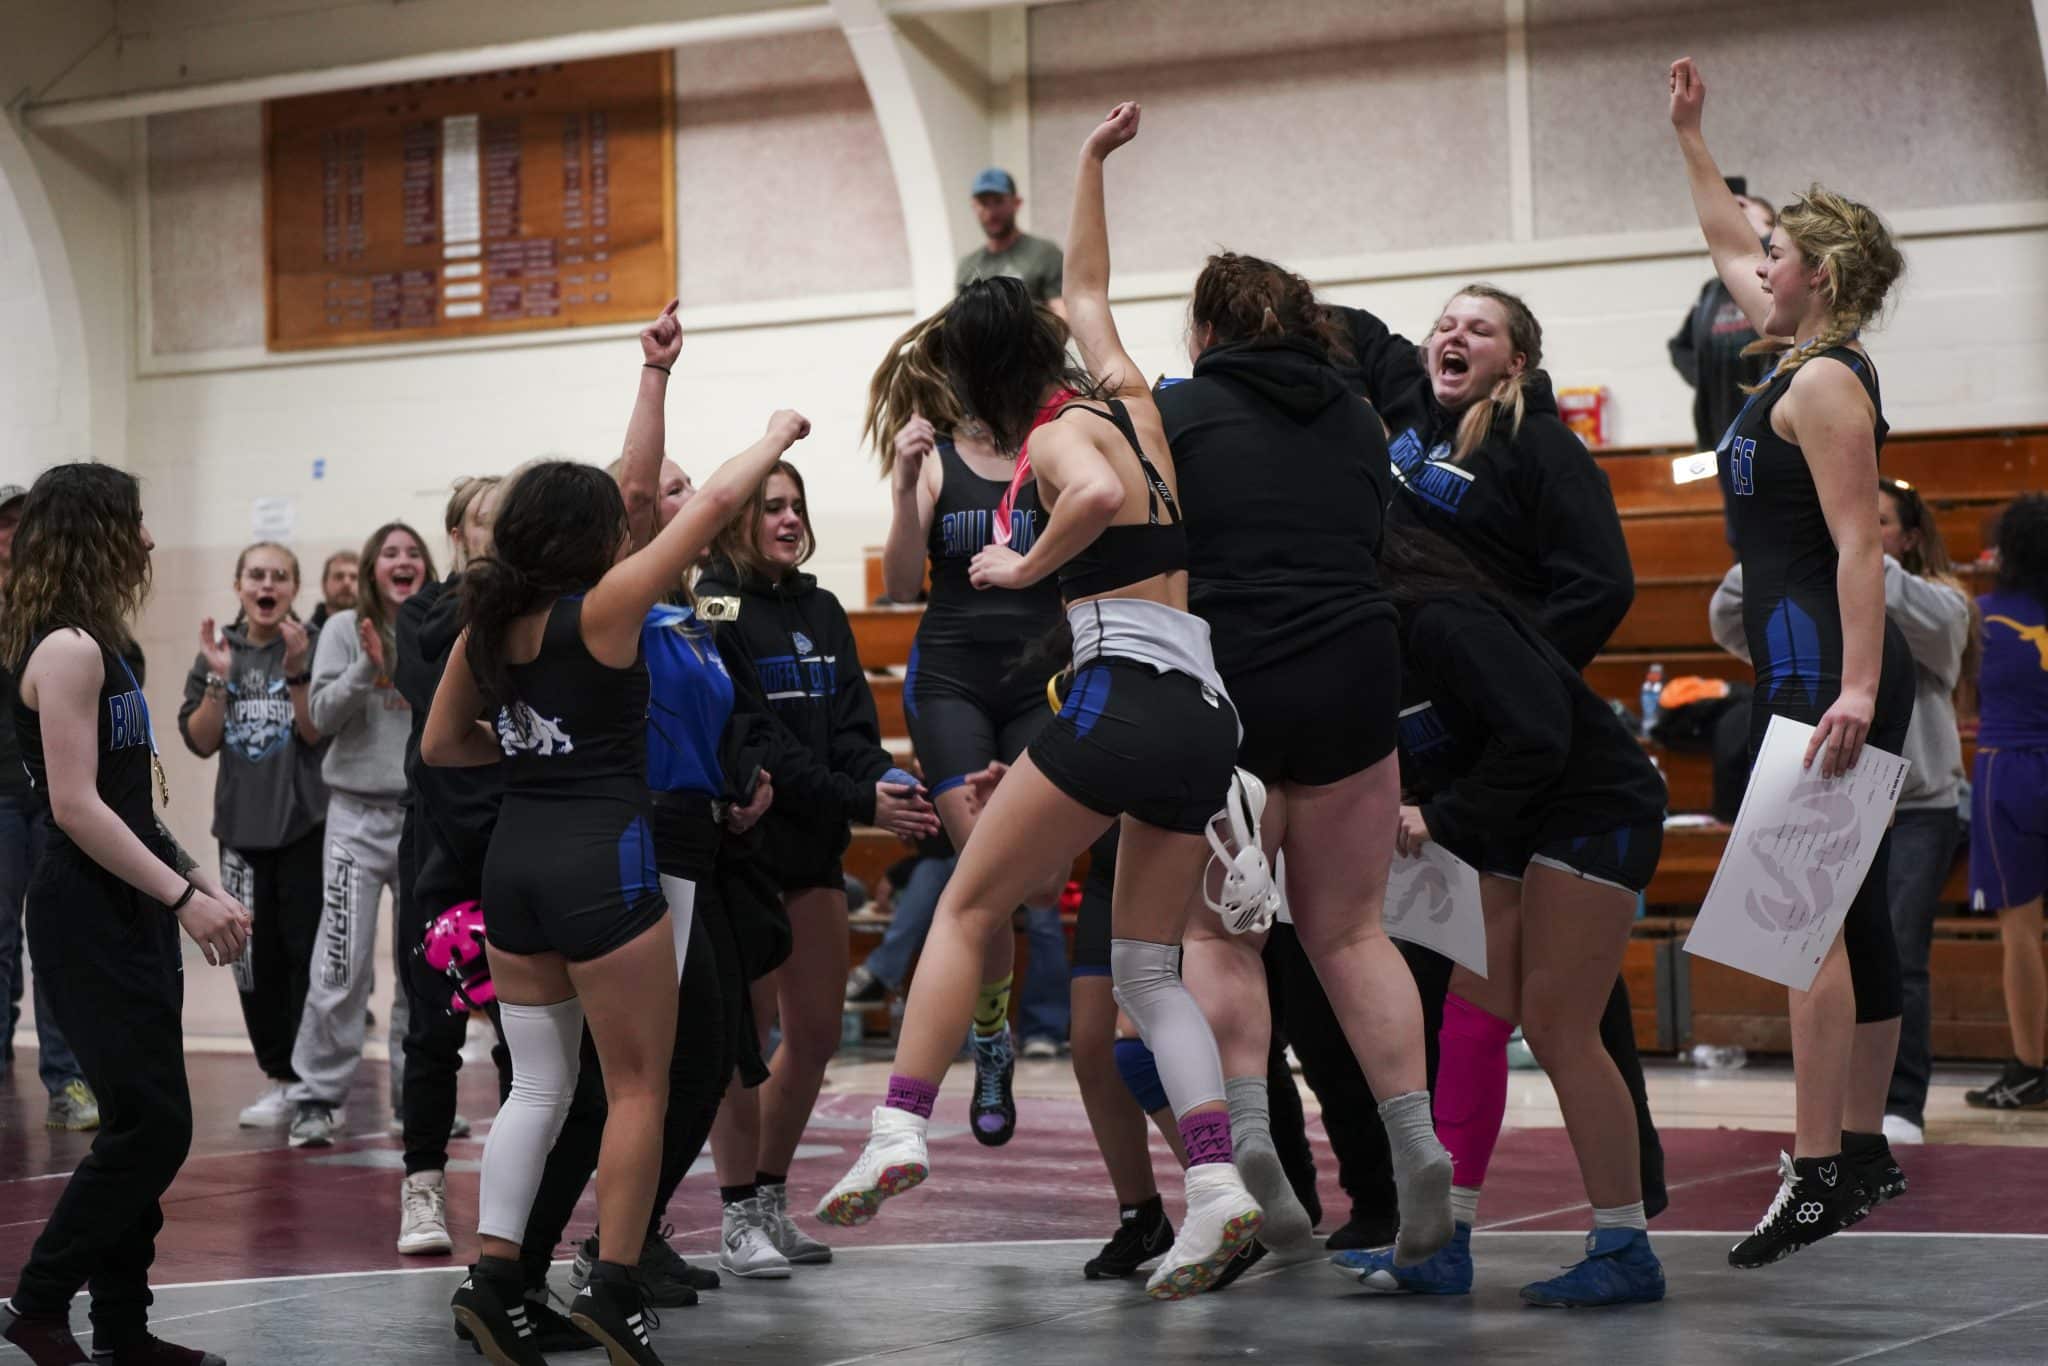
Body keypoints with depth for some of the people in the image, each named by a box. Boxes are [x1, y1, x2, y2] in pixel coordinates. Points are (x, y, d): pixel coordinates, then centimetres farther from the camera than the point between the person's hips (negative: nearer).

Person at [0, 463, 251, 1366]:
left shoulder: (96, 647, 16)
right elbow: (75, 806, -20)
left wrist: (201, 884, 15)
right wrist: (184, 895, -19)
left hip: (128, 916, 10)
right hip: (88, 919, -10)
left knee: (140, 1124, 10)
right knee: (152, 1123, -9)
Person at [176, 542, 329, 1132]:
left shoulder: (314, 647, -3)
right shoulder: (219, 651, 7)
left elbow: (317, 734, -9)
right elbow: (200, 741, 2)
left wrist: (295, 671, -21)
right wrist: (219, 680, -11)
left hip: (307, 824, -4)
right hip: (242, 827, 4)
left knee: (308, 951, -5)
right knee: (255, 959, 6)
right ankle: (279, 1078, 15)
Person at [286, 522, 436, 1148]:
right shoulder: (345, 629, -1)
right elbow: (322, 715, -8)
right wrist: (367, 668, -21)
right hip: (359, 814, -2)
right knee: (342, 963, -7)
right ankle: (317, 1098, 1)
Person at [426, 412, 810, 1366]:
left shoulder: (486, 626, 5)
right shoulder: (602, 609, -12)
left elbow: (442, 744, 17)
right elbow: (715, 501, -9)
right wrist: (779, 433, 6)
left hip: (514, 857, 7)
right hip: (601, 859, -6)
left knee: (538, 1086, 13)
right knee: (639, 1087, 5)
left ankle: (491, 1277, 4)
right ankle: (613, 1289, 5)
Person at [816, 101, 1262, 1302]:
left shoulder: (1059, 434, -2)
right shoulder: (1126, 397, 17)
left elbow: (1101, 496, -27)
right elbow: (1088, 287, 36)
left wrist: (1028, 566, -11)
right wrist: (1092, 162, 45)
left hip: (1124, 692, -7)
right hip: (1209, 716, 7)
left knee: (965, 910, 3)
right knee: (1150, 966, 10)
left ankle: (900, 1134, -7)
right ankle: (1217, 1189, -3)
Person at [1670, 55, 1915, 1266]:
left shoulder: (1825, 383, -11)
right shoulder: (1803, 360, 16)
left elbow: (1859, 542, -21)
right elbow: (1727, 242, 34)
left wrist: (1854, 688, -29)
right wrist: (1691, 137, 40)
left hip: (1822, 665, -10)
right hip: (1829, 673, 10)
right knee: (1852, 916, 13)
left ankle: (1821, 1172, -20)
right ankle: (1865, 1150, 20)